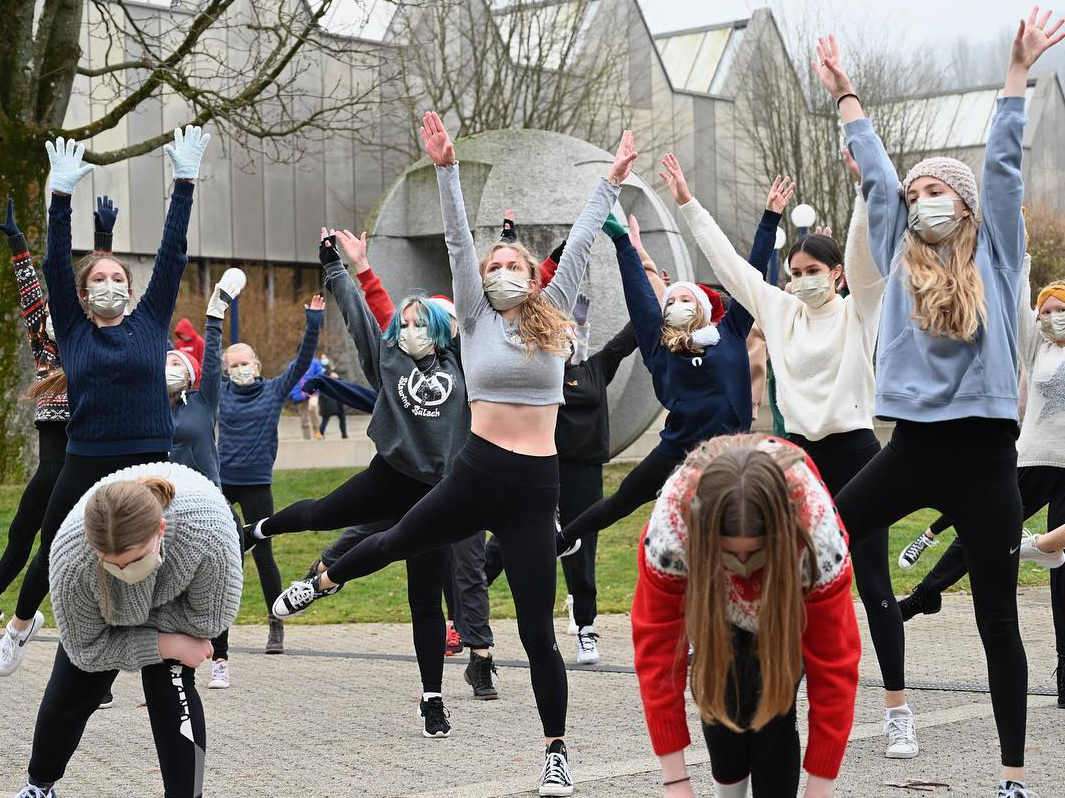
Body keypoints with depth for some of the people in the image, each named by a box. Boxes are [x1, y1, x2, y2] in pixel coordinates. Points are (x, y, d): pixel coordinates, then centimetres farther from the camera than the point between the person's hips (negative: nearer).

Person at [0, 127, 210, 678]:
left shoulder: (150, 323, 4)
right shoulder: (72, 332, 4)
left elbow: (172, 255, 1)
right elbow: (55, 264, -2)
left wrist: (185, 181, -2)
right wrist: (62, 193, -9)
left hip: (146, 466, -1)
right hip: (83, 464, 1)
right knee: (52, 553, 15)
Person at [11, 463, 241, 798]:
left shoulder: (208, 531, -48)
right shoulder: (71, 558, -42)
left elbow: (210, 619, -28)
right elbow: (87, 650, -23)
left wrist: (127, 617, -26)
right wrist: (166, 645, -28)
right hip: (105, 601, 2)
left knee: (171, 684, -20)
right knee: (69, 693, 8)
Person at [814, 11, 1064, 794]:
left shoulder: (995, 258, 4)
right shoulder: (899, 258, 8)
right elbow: (876, 175, 11)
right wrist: (846, 95, 15)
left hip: (984, 453, -2)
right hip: (911, 449, 2)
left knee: (998, 620, 5)